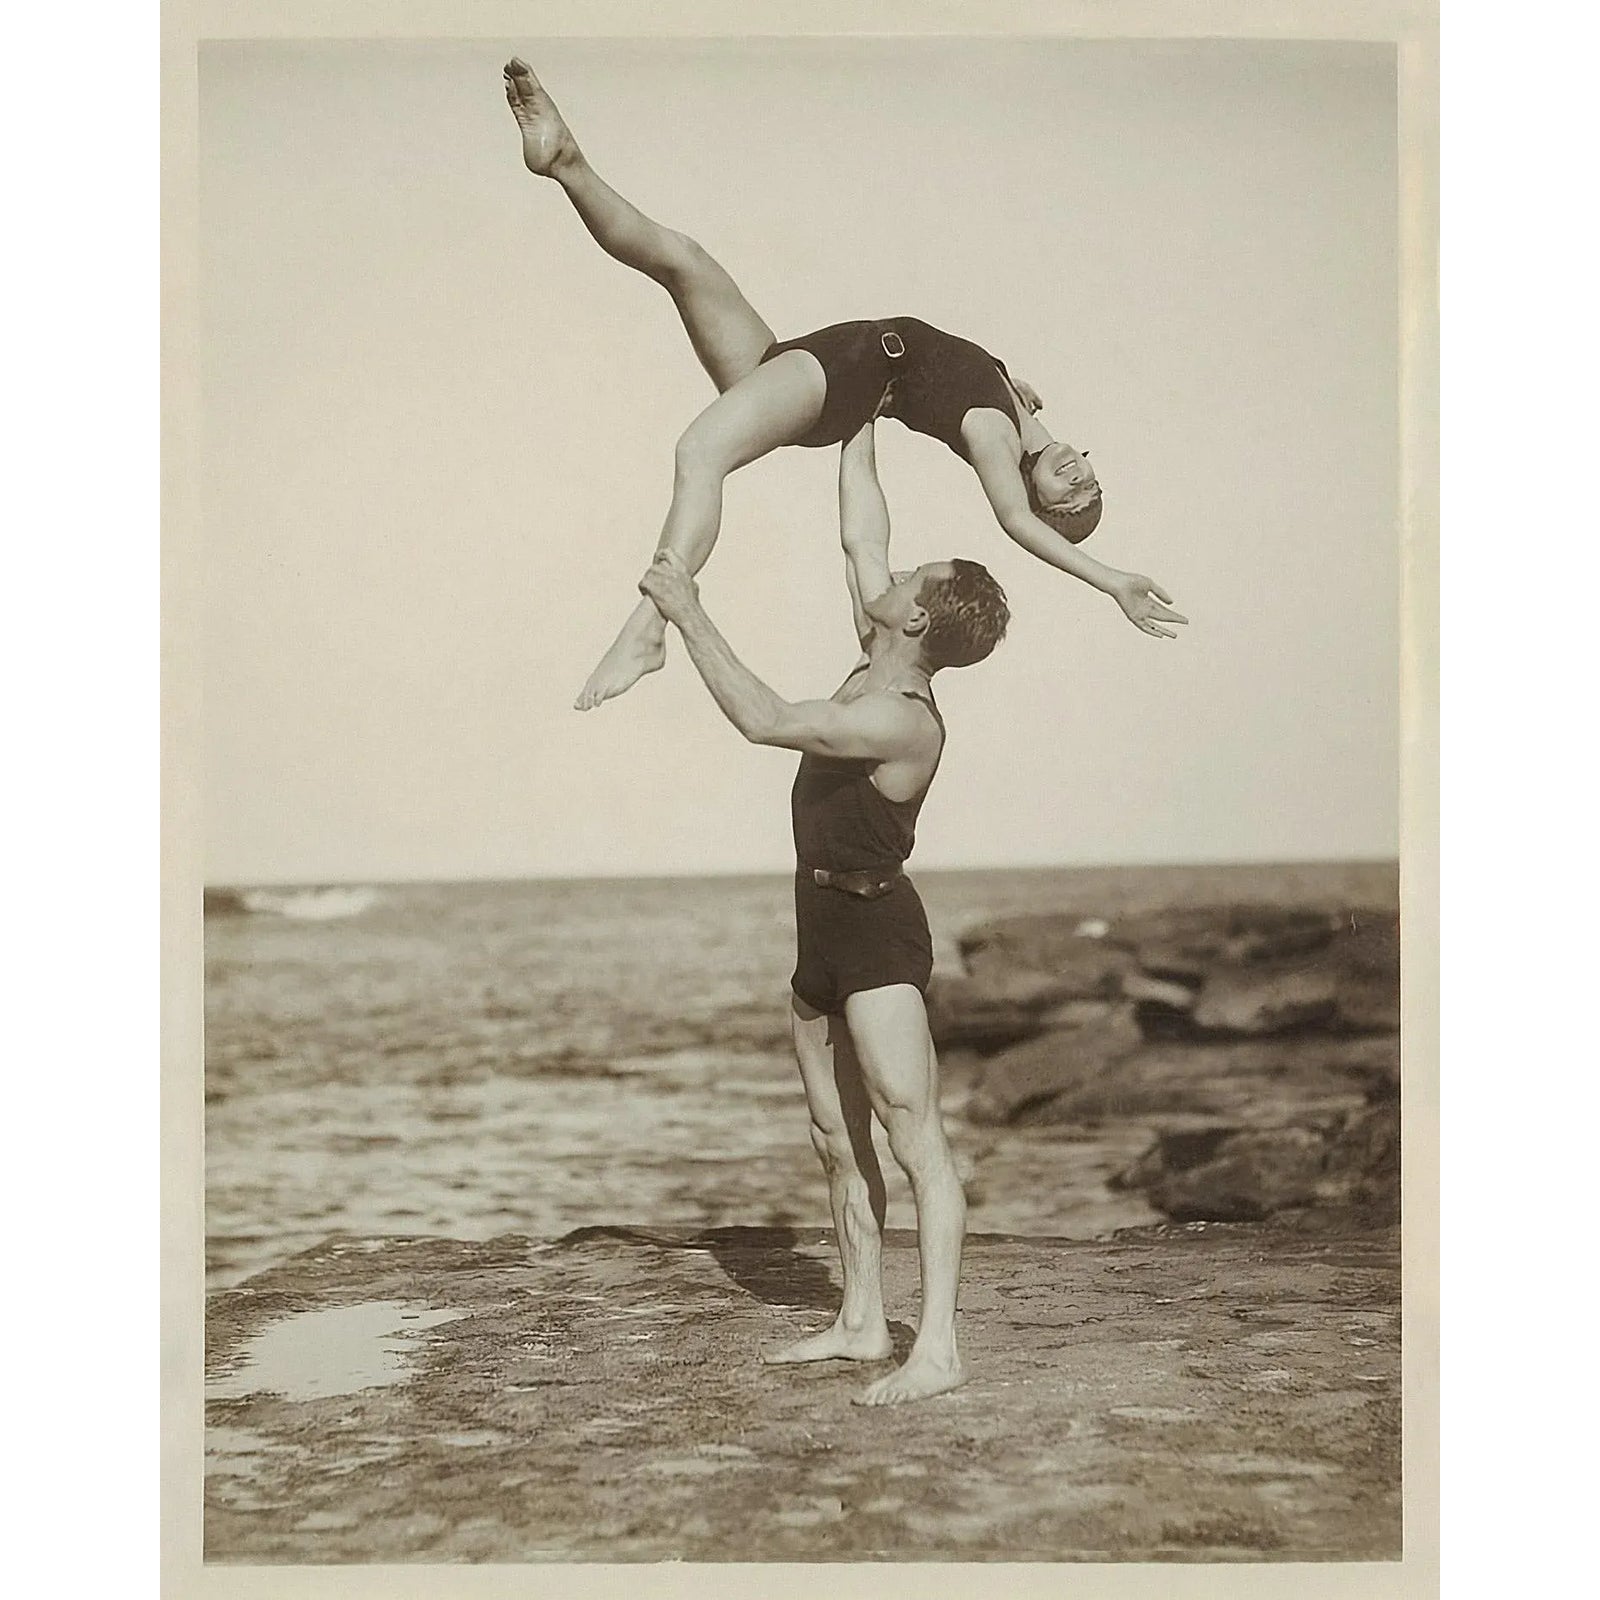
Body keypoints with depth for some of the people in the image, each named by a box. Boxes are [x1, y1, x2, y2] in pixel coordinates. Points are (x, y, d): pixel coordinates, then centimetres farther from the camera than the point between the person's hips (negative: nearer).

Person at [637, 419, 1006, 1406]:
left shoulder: (902, 723, -22)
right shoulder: (879, 668, 5)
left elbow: (764, 720, -29)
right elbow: (859, 529, 14)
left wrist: (687, 613, -22)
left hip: (879, 934, -10)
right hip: (827, 929, 10)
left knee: (915, 1137, -12)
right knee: (839, 1141, 13)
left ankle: (939, 1349, -14)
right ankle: (863, 1324, 21)